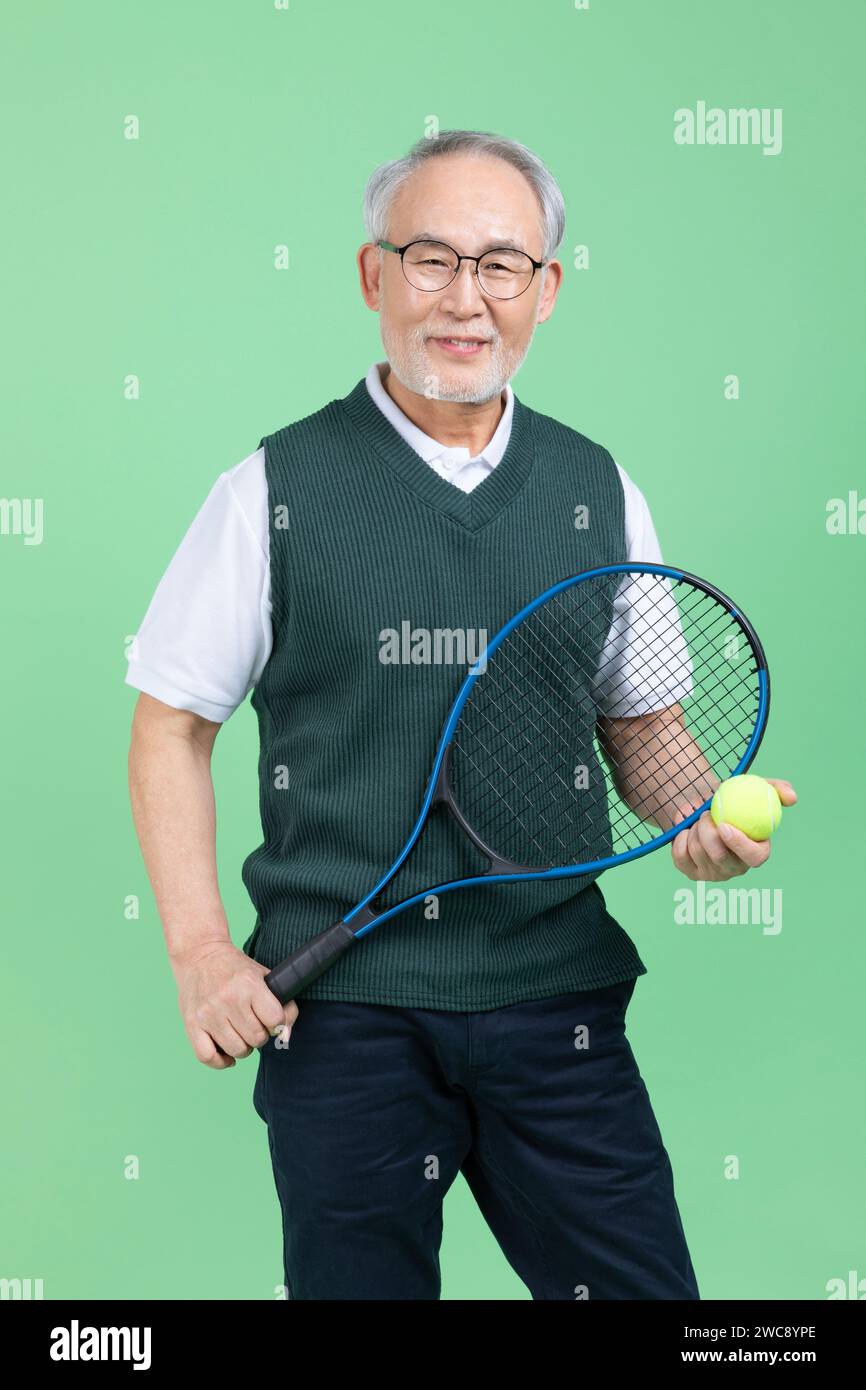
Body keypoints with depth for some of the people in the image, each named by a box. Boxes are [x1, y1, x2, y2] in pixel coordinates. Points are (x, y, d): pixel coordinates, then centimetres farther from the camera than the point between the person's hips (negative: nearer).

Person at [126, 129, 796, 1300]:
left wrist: (702, 816, -7)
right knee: (356, 1279, 9)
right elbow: (173, 728, 3)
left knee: (642, 1284, 6)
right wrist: (200, 948, -7)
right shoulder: (273, 491, -1)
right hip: (337, 1003, -2)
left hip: (557, 1001, 2)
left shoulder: (600, 494, 7)